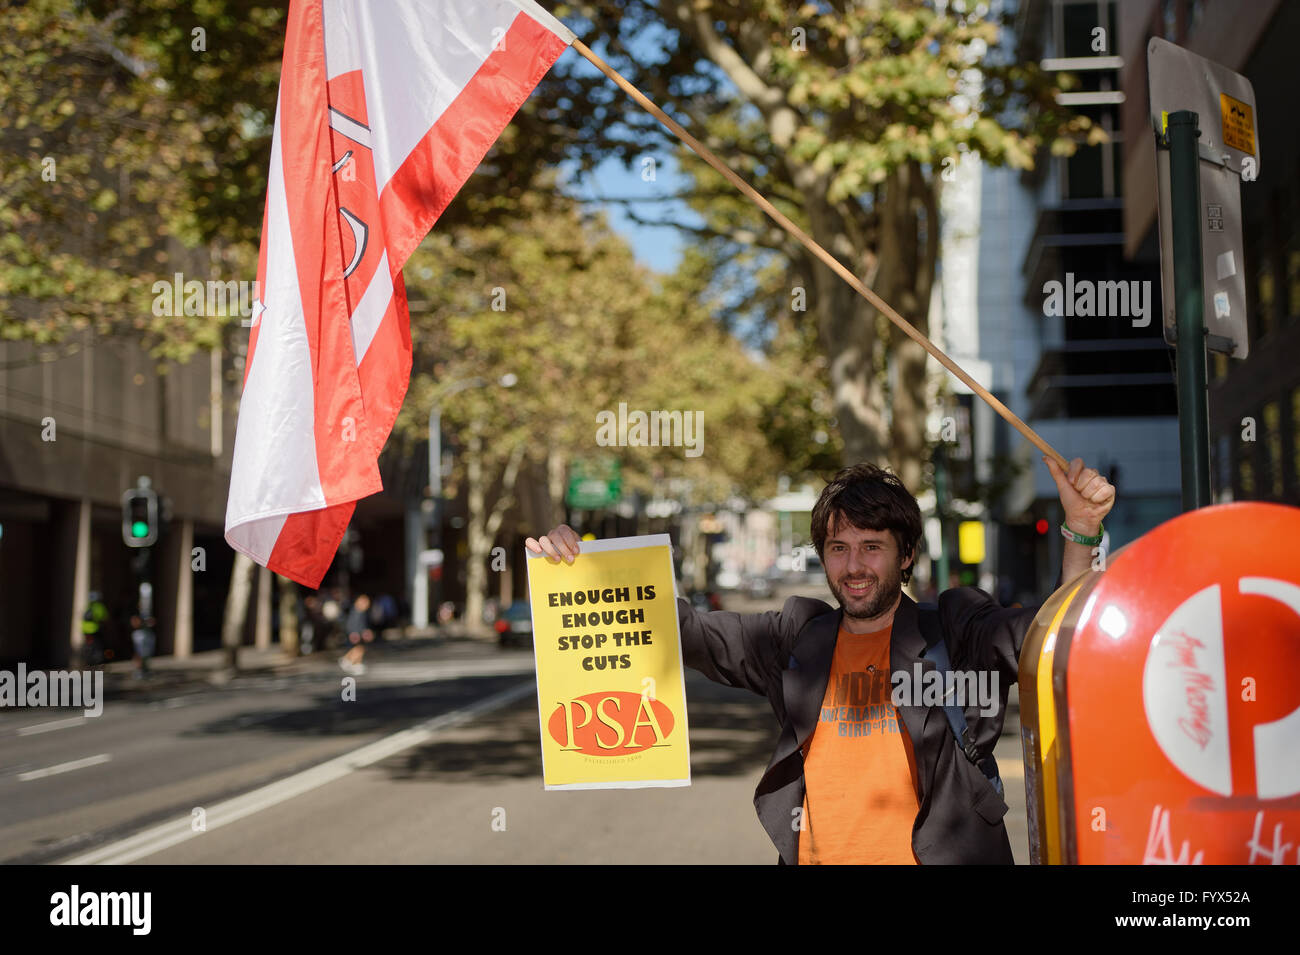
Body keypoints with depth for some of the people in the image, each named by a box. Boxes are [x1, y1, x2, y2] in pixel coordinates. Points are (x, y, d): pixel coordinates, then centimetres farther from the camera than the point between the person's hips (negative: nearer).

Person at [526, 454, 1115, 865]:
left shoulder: (956, 631, 4)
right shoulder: (798, 637, 13)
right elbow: (689, 632, 12)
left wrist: (1080, 531, -21)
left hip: (939, 855, -3)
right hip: (812, 855, 3)